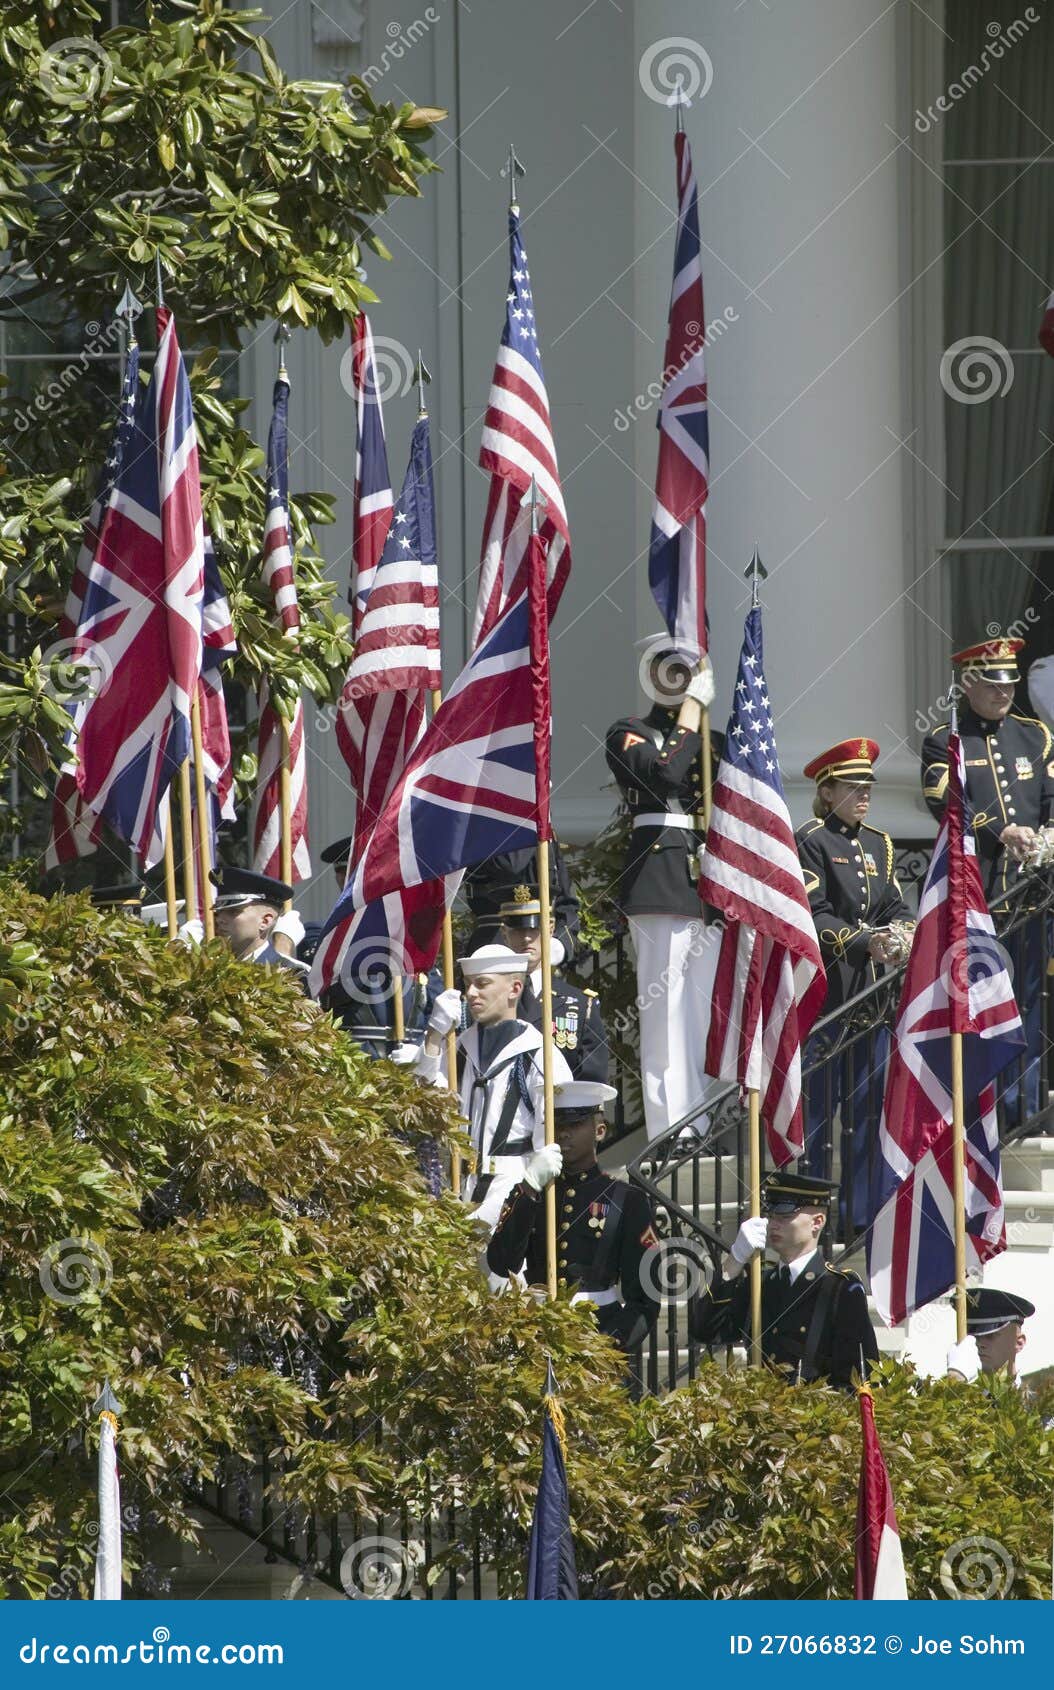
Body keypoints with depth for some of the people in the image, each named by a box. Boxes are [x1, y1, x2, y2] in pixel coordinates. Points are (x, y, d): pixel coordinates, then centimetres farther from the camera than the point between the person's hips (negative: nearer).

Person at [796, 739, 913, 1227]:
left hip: (874, 990, 7)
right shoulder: (809, 841, -4)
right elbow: (815, 916, -12)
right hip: (824, 990, -7)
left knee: (869, 1104, 7)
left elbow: (895, 906, 14)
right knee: (818, 1101, -4)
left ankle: (862, 1210, 12)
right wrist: (866, 942, -21)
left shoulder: (879, 844, 17)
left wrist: (901, 932, -9)